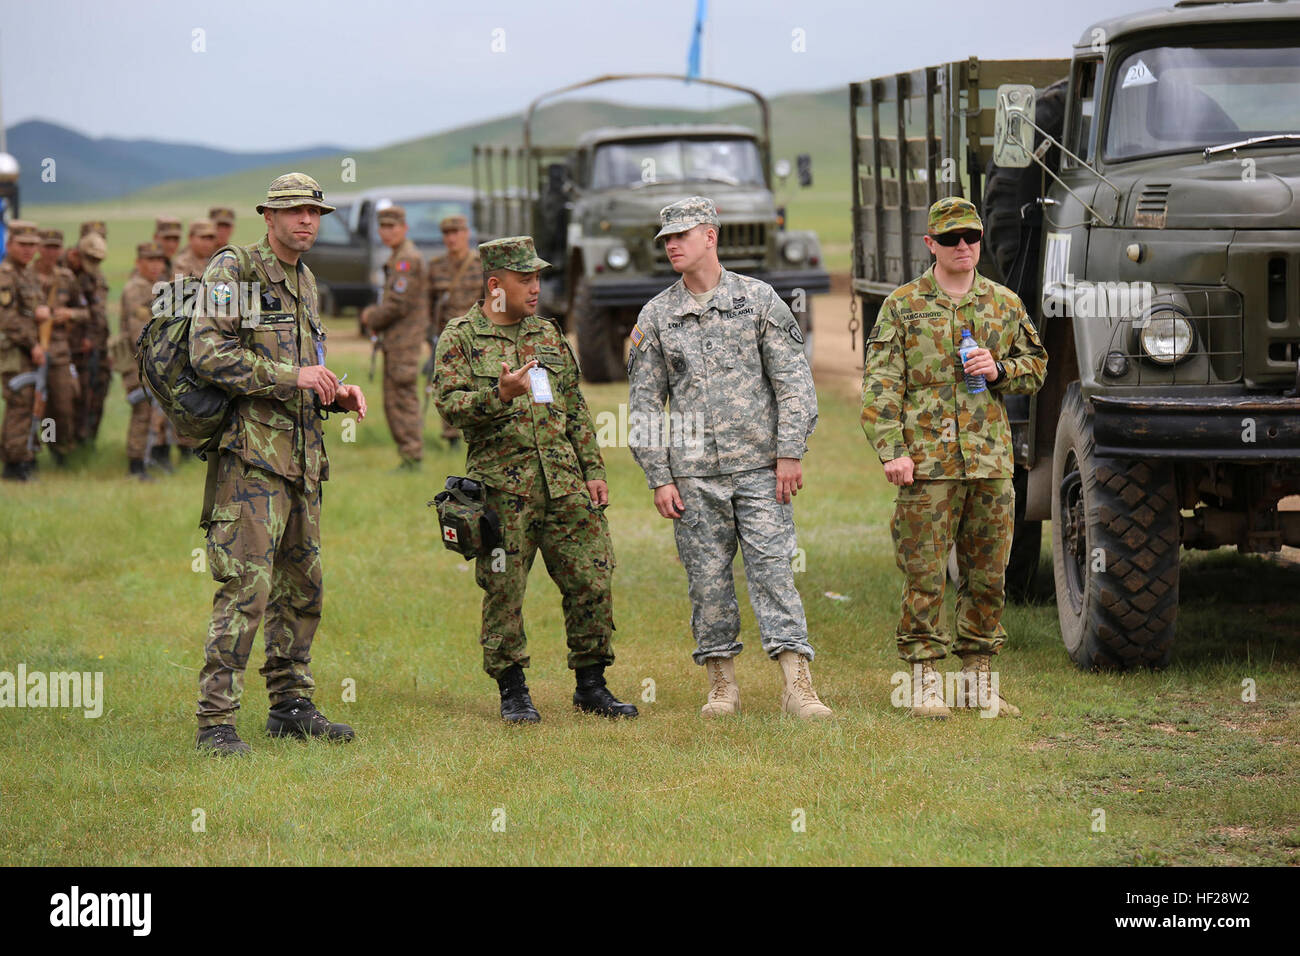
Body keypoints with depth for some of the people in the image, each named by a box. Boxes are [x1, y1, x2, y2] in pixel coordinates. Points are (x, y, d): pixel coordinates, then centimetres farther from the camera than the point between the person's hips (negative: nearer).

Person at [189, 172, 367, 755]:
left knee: (302, 588, 13)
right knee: (246, 587, -13)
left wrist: (338, 393, 9)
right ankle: (215, 721, -12)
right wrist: (291, 375, -21)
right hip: (251, 451, -9)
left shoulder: (306, 284, 18)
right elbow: (209, 354, -18)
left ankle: (291, 706, 24)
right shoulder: (232, 271, -7)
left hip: (302, 455, 9)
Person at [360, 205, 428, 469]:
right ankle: (408, 454, 16)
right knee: (393, 402, 12)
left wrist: (373, 320, -4)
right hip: (395, 341, 11)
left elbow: (398, 305, -20)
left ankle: (412, 458, -9)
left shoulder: (407, 259, -15)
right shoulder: (399, 257, 18)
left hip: (404, 339, -11)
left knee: (405, 399, -10)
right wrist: (373, 313, 8)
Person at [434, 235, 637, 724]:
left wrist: (593, 471, 13)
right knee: (504, 591, -2)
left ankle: (591, 684, 12)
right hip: (501, 486, -5)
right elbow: (450, 404, -10)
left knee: (591, 579, 1)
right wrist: (500, 395, -27)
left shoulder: (548, 335, 17)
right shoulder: (460, 337, 1)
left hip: (564, 481, 5)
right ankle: (512, 691, 10)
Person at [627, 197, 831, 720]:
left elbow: (793, 380, 2)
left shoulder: (758, 299, 3)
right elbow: (644, 402, 8)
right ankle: (722, 685, 13)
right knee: (708, 578, 4)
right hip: (693, 472, 2)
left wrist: (790, 452, -6)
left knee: (773, 568, -8)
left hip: (760, 466, -2)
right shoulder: (656, 315, 7)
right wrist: (659, 478, 2)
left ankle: (796, 683, -11)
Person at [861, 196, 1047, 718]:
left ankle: (979, 679, 17)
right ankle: (925, 681, 4)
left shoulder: (1005, 304, 11)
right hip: (926, 462, -3)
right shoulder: (902, 305, 2)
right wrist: (892, 450, -11)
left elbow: (1036, 365, 19)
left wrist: (999, 369, -3)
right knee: (924, 576, -3)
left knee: (987, 575, 7)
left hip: (991, 460, 3)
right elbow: (880, 386, -2)